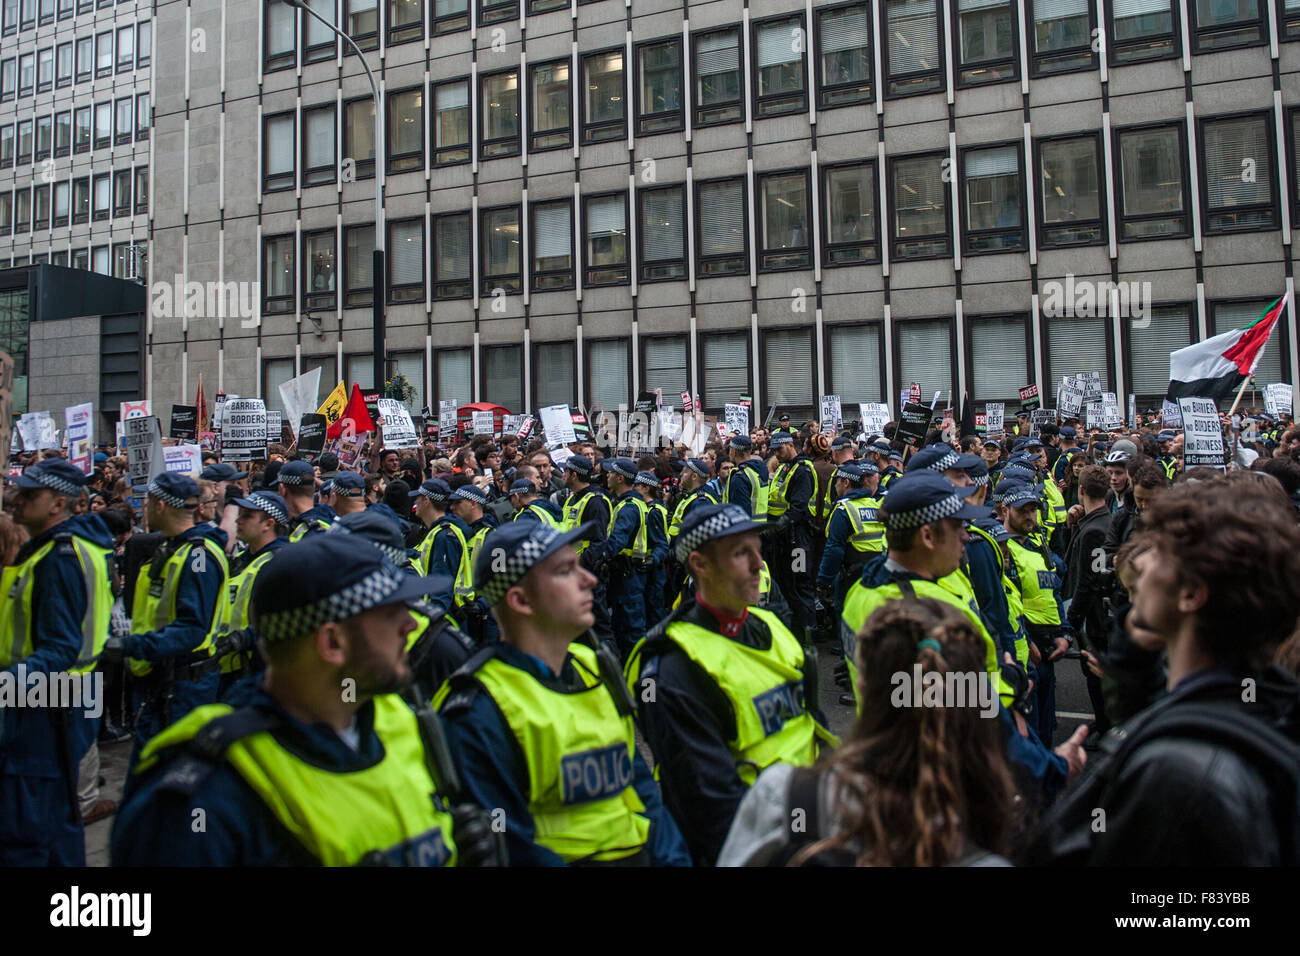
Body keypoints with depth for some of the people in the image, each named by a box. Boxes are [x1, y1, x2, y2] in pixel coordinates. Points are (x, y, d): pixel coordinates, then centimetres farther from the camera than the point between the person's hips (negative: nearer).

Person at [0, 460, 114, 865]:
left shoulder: (61, 558, -20)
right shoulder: (48, 547, 12)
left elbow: (60, 649, -26)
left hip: (47, 713, -11)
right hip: (48, 706, 11)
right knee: (58, 822, 19)